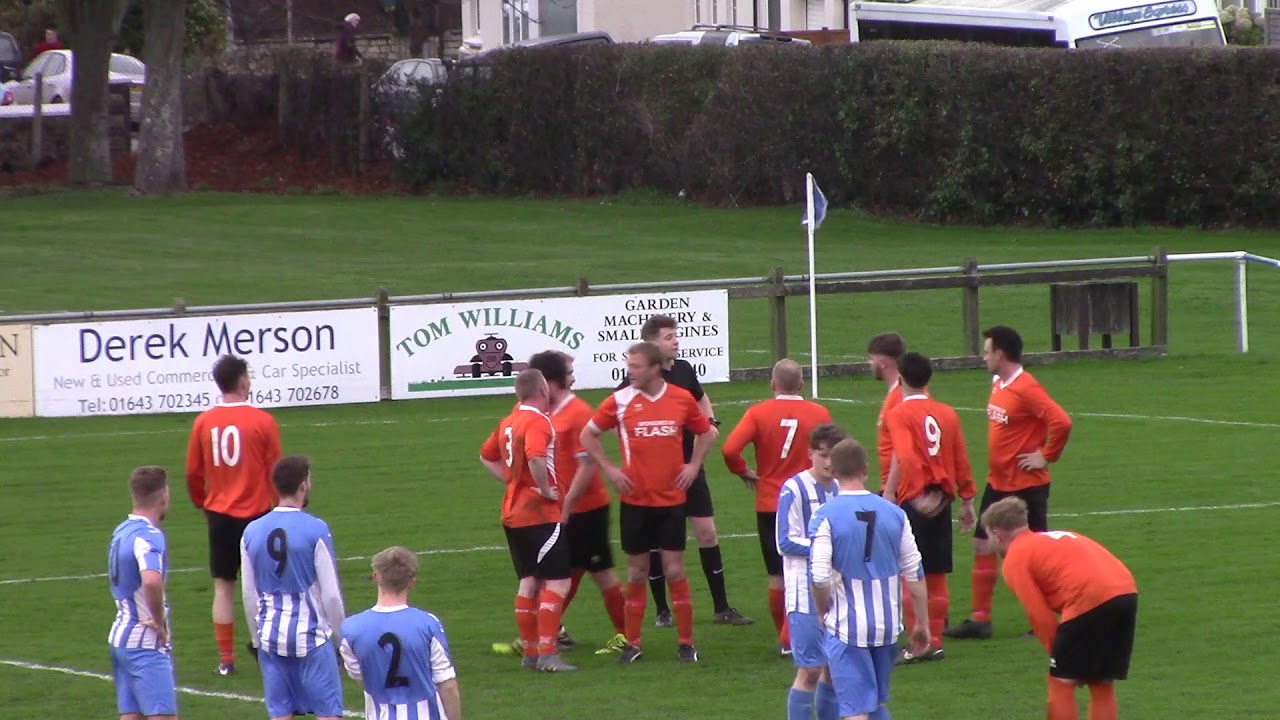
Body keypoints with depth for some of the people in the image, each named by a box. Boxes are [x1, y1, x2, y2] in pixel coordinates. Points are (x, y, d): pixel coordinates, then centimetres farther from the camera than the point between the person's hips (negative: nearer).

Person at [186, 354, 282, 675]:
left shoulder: (204, 422, 0)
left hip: (219, 514, 2)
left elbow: (193, 473, 6)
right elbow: (275, 471, -4)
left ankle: (225, 658, 6)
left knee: (223, 586, 8)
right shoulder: (262, 421, -9)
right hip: (256, 512, -2)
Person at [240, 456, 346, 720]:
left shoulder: (252, 531, 3)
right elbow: (331, 593, -7)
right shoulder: (316, 530, -10)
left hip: (271, 636, 4)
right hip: (310, 635, -4)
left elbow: (249, 594, 9)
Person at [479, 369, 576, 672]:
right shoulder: (538, 422, -16)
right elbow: (536, 458, -34)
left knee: (529, 582, 15)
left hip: (513, 513, 9)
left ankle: (529, 651, 17)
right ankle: (547, 653, -12)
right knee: (558, 582, -6)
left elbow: (487, 456, 23)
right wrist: (546, 489, -20)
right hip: (540, 514, -9)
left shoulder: (508, 422, 10)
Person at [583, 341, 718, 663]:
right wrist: (609, 469, -2)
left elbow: (706, 432, 16)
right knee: (637, 572, 5)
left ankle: (686, 642, 7)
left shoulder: (682, 399, 0)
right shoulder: (620, 401, -3)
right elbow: (588, 435, 7)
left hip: (671, 499, 0)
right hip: (635, 500, 0)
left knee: (675, 570, -1)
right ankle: (632, 643, 14)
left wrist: (694, 464, 3)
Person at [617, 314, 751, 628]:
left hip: (690, 465, 5)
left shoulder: (684, 370, 6)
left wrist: (709, 422, 6)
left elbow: (701, 399, 25)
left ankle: (721, 607, 9)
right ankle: (662, 610, 14)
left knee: (707, 533, 3)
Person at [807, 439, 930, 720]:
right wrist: (922, 623, 15)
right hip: (888, 625, 4)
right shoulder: (894, 513, 2)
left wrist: (824, 612, 1)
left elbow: (819, 577, -18)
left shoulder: (825, 516, -11)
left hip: (847, 627, -4)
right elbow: (915, 573, 5)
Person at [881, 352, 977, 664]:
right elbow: (962, 460, 11)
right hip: (941, 503, 6)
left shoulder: (899, 415, -7)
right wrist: (967, 500, 19)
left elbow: (904, 457, -22)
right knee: (936, 577, 13)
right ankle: (935, 642, 16)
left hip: (913, 501, -6)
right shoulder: (947, 413, 9)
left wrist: (889, 493, -26)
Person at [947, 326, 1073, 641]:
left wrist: (1046, 456, -18)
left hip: (1027, 485, -10)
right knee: (983, 545, 10)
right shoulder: (998, 385, 8)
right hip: (998, 482, 10)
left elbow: (1061, 422, -28)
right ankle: (980, 620, 16)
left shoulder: (1026, 389, -20)